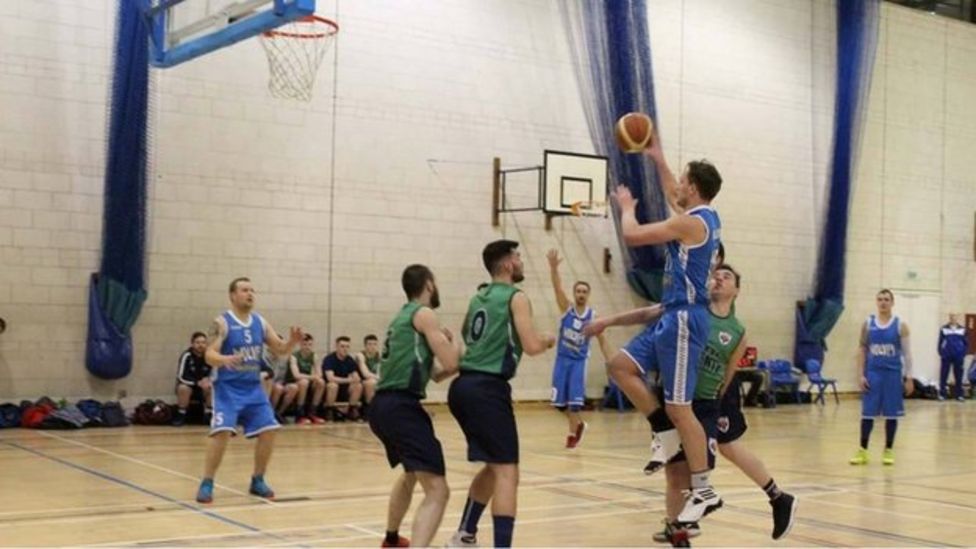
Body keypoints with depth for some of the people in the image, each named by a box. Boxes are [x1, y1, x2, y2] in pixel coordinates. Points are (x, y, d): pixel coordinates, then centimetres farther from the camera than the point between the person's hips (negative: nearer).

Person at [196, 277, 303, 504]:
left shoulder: (260, 322, 6)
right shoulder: (222, 322, -11)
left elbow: (280, 349, 8)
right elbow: (210, 355, -20)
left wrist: (292, 341, -14)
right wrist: (224, 359, -42)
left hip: (253, 387, 6)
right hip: (227, 387, -6)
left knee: (268, 430, 0)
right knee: (222, 431, -20)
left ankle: (257, 481, 17)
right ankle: (206, 483, -7)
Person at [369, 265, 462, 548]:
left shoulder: (402, 317, 24)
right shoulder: (424, 314, -4)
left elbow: (435, 372, 28)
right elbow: (450, 362, -7)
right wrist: (454, 343, 12)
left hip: (383, 406, 10)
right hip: (401, 406, -10)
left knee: (411, 473, 36)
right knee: (437, 491, -16)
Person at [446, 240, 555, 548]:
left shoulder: (478, 299, 20)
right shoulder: (516, 298, -4)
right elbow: (531, 347, -13)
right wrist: (548, 342, 8)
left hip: (464, 386, 9)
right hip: (487, 389, -9)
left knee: (494, 466, 22)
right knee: (506, 471, -10)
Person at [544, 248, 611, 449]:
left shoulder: (592, 316, -4)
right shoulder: (567, 308, -4)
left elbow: (602, 341, 2)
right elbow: (557, 288, -21)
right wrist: (553, 267, -39)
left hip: (579, 361, -1)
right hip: (562, 358, 2)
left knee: (574, 400, -11)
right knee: (560, 401, 3)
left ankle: (572, 434, 6)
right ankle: (579, 425, 28)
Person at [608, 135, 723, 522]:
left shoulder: (691, 223, -16)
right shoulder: (704, 217, 12)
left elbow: (632, 235, -16)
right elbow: (674, 199, 35)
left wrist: (627, 207, 4)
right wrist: (657, 159, 37)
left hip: (685, 319, -10)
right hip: (674, 316, 10)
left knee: (678, 406, -7)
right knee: (621, 366, 11)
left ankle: (704, 491, -2)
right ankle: (665, 433, 12)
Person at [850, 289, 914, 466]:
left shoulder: (900, 325, -1)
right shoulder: (868, 324, 4)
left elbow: (906, 353, 0)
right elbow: (862, 351, 5)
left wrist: (909, 377, -5)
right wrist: (861, 375, -2)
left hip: (893, 373, -1)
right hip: (872, 372, 1)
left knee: (891, 413, 4)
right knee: (867, 412, 1)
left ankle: (889, 451, 15)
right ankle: (863, 451, 9)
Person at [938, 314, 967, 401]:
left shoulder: (962, 329, 6)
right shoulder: (943, 329, 4)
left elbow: (965, 343, 9)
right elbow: (940, 342, 5)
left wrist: (964, 354, 1)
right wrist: (941, 354, -3)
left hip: (958, 356, 1)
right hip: (946, 356, -1)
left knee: (958, 376, 5)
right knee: (944, 375, 1)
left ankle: (959, 394, 12)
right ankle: (942, 394, 7)